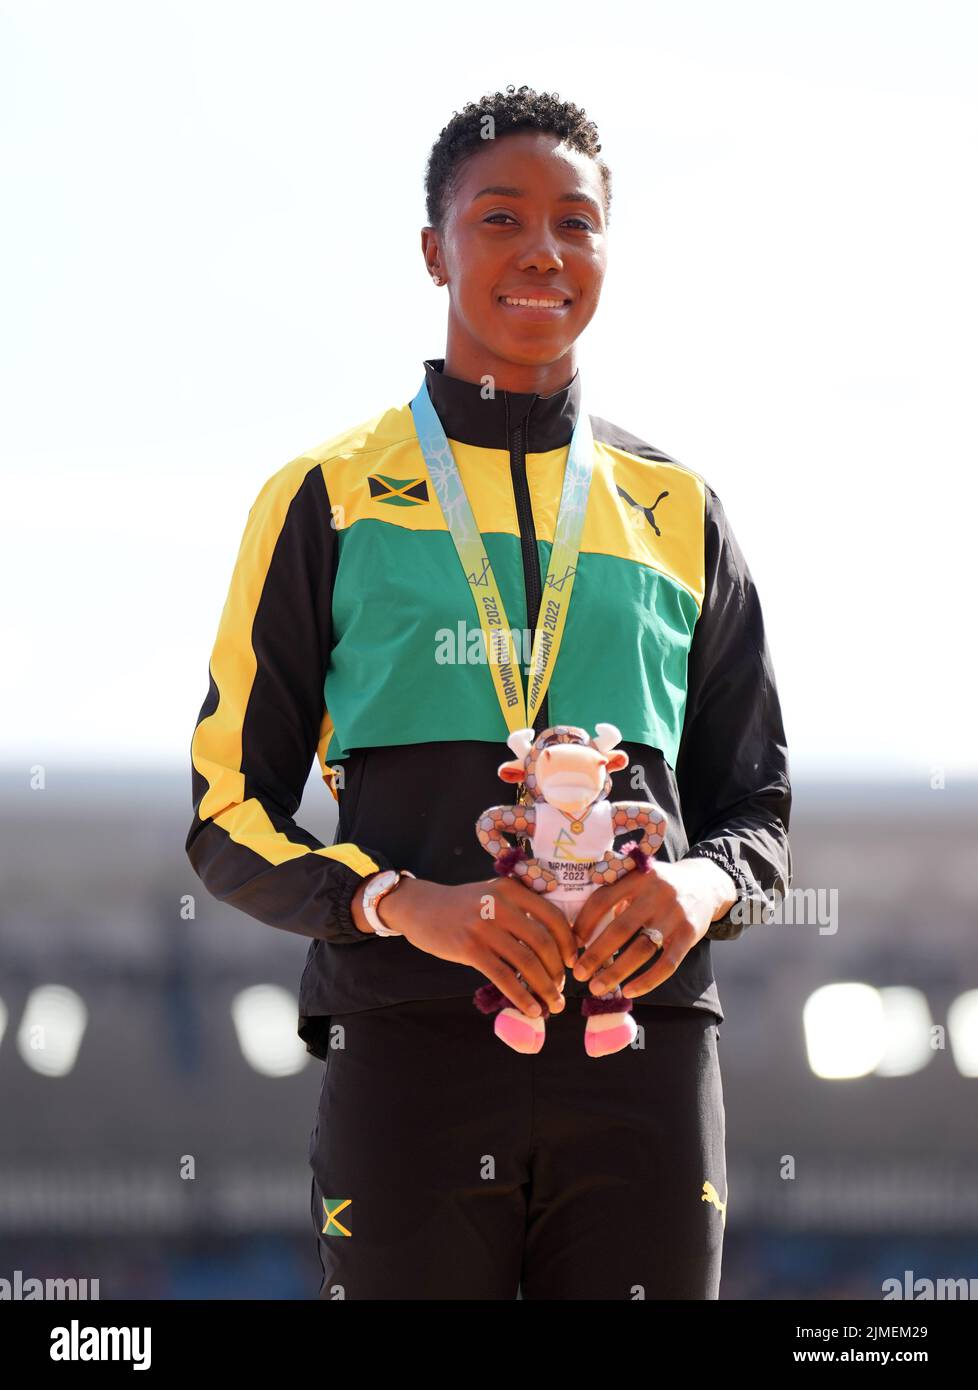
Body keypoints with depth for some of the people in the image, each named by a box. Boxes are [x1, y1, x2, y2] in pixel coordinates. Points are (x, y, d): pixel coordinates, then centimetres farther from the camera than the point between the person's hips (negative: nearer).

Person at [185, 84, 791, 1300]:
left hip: (641, 1054, 2)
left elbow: (755, 804, 20)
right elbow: (231, 820, 7)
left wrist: (704, 885, -6)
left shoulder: (677, 513, 18)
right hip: (412, 1052, -2)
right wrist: (405, 902, -14)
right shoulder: (329, 498, 10)